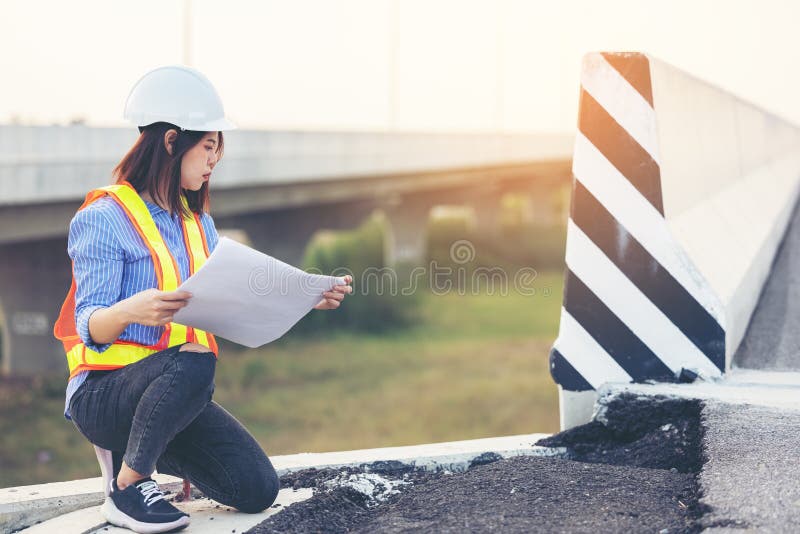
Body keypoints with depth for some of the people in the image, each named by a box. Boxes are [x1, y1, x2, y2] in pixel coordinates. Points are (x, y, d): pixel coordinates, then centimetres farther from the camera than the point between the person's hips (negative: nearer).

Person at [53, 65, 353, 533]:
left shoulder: (199, 225, 14)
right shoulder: (105, 218, -11)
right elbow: (89, 326, -19)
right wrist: (131, 311, -41)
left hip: (174, 391, 7)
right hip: (104, 391, -7)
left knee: (259, 490, -8)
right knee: (192, 363, -39)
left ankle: (146, 449, 17)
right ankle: (127, 486, -17)